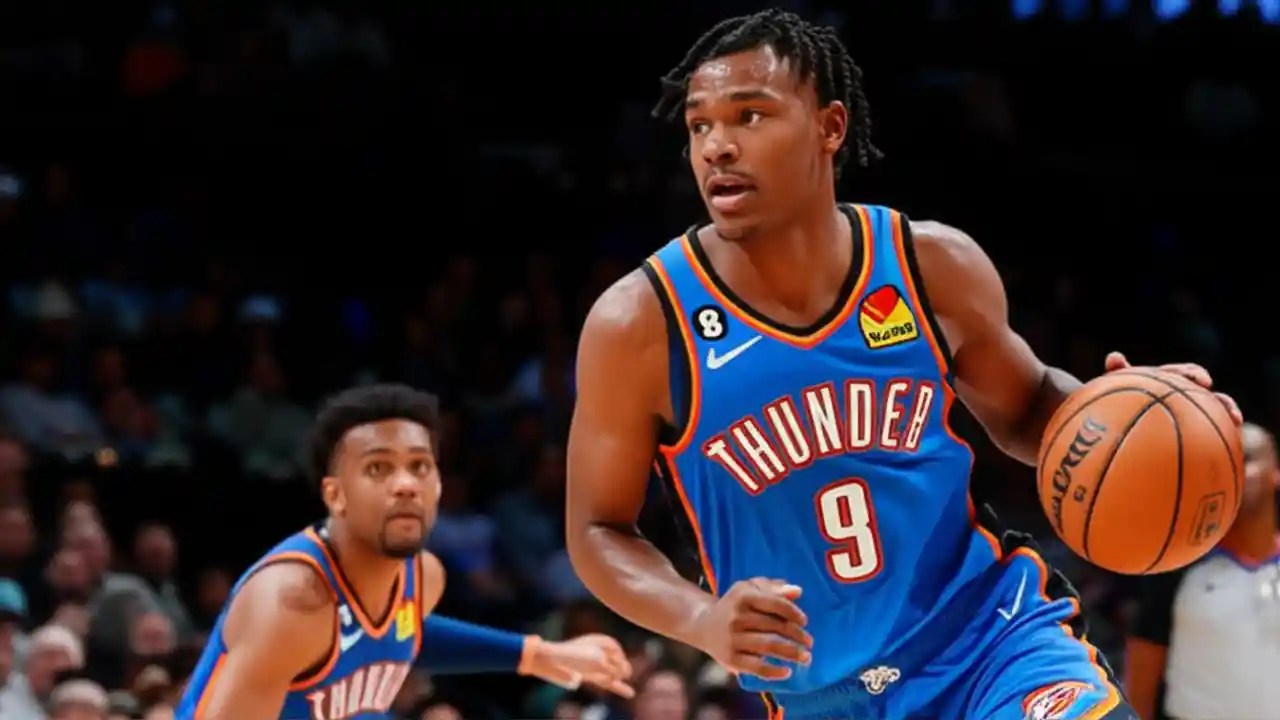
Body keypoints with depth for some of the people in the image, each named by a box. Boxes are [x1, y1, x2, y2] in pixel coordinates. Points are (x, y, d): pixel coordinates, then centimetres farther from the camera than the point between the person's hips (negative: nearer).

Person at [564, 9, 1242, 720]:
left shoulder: (935, 267, -6)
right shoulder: (640, 322, -12)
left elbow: (1024, 408, 12)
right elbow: (599, 530, -2)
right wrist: (701, 619, -22)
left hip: (994, 636, 0)